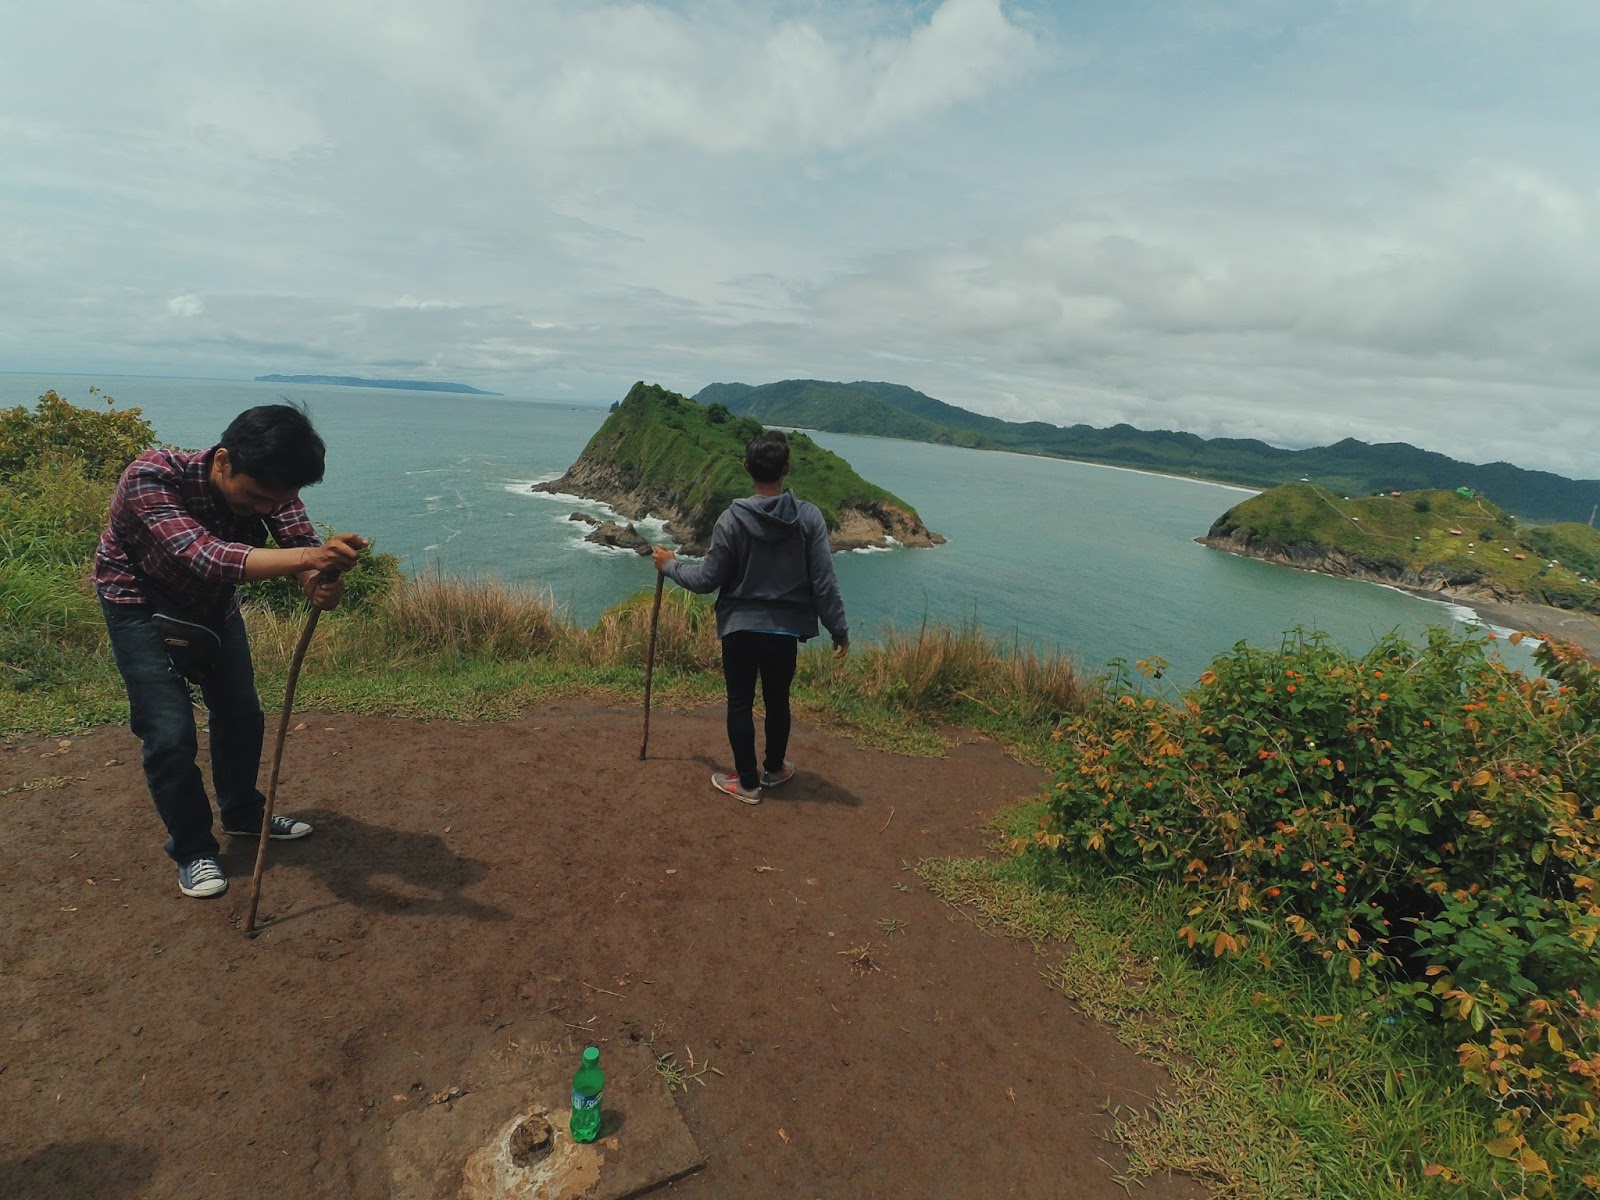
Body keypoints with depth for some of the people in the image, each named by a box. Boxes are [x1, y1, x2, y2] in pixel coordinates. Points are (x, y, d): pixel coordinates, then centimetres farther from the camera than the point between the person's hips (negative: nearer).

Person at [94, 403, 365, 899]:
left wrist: (323, 579, -57)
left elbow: (301, 540, -31)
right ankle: (192, 850, 10)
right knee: (170, 734, -10)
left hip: (213, 600, 5)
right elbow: (201, 556, -50)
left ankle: (243, 815, 35)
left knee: (242, 717, 13)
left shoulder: (269, 485, -22)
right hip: (142, 604, -5)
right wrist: (305, 556, -67)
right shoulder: (151, 477, -37)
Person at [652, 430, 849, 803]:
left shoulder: (732, 519, -13)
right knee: (778, 700, 19)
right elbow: (824, 583, -9)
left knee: (740, 703, 12)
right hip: (786, 629, 2)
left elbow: (707, 580, -6)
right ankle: (773, 769, 36)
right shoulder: (809, 517, -10)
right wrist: (839, 630, 1)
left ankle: (747, 782, 21)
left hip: (740, 627, -2)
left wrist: (670, 566, 12)